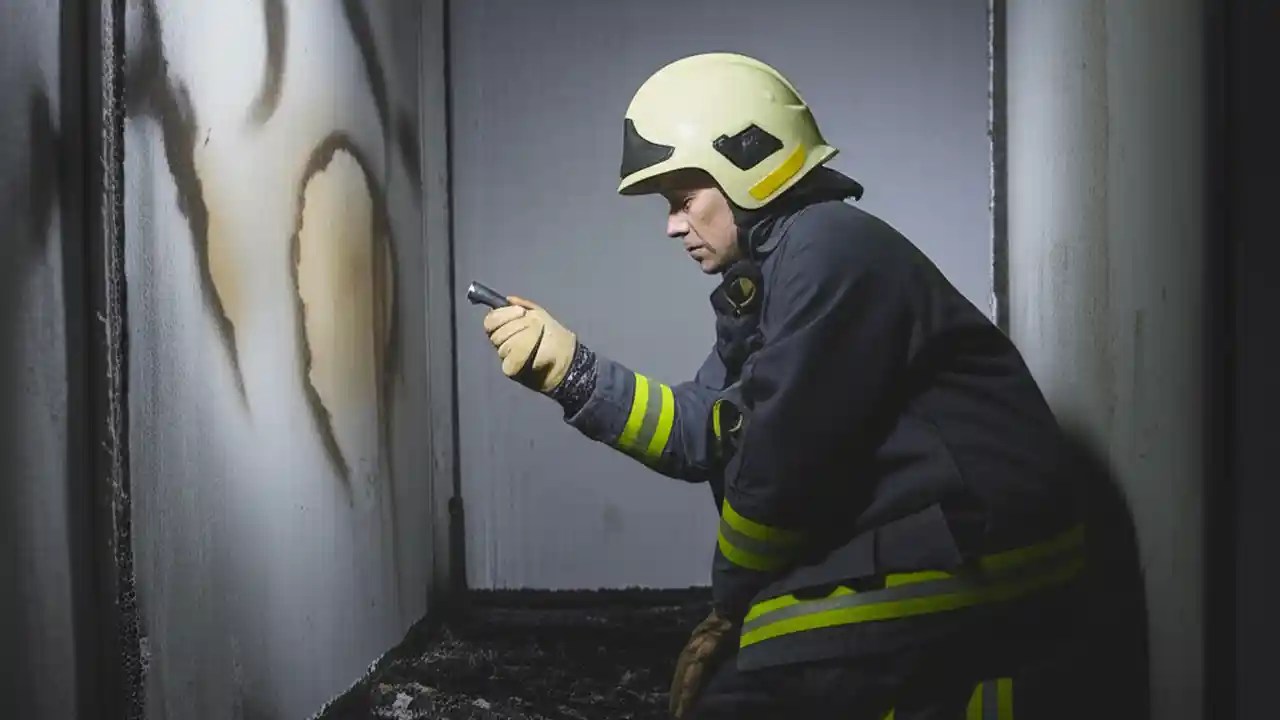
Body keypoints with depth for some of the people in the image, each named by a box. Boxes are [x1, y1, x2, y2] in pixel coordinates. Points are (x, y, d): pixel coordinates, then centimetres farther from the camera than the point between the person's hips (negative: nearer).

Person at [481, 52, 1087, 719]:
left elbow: (784, 459, -18)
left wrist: (731, 596, -4)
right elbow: (698, 433, 12)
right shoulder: (769, 276, 15)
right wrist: (569, 367, 3)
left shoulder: (826, 250, -16)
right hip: (913, 546, 9)